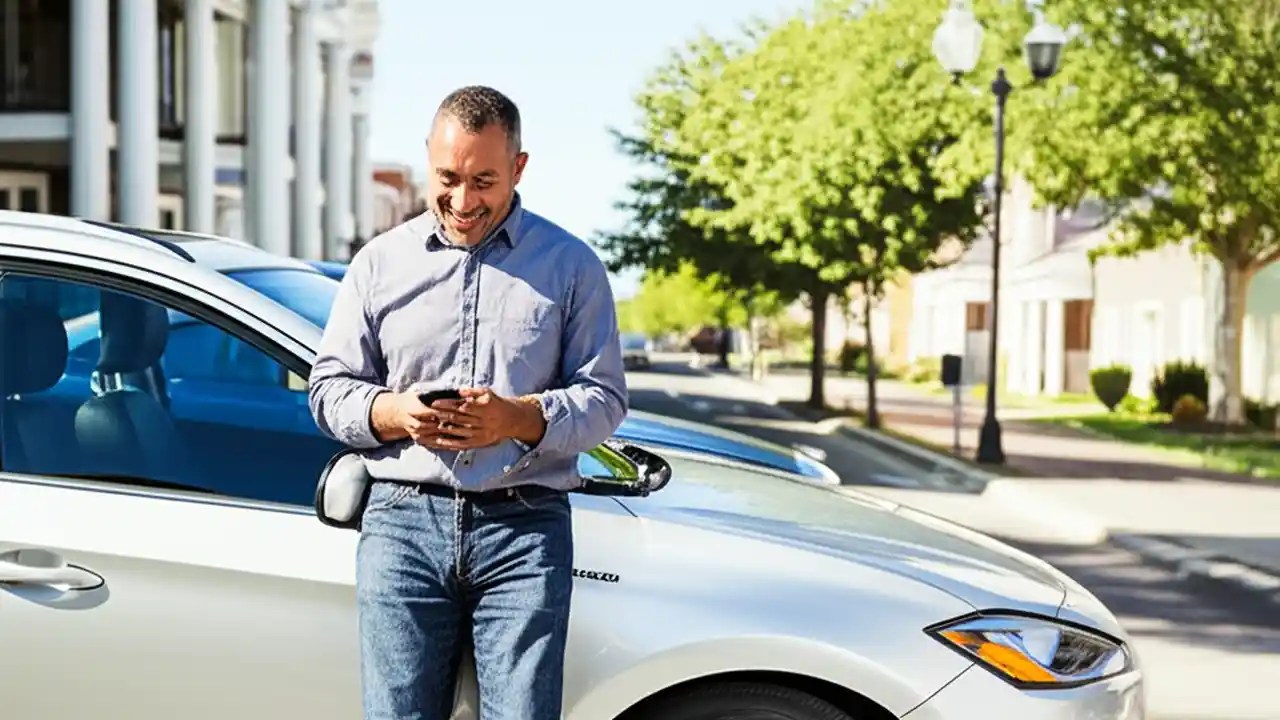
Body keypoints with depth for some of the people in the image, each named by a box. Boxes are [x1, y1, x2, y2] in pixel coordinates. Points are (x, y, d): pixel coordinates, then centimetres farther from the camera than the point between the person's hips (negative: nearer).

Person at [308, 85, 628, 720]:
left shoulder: (571, 266, 8)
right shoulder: (381, 262, 13)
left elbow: (603, 398, 4)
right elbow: (329, 389, 13)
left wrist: (519, 419, -15)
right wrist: (393, 414, -8)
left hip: (524, 529, -1)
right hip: (403, 523, 2)